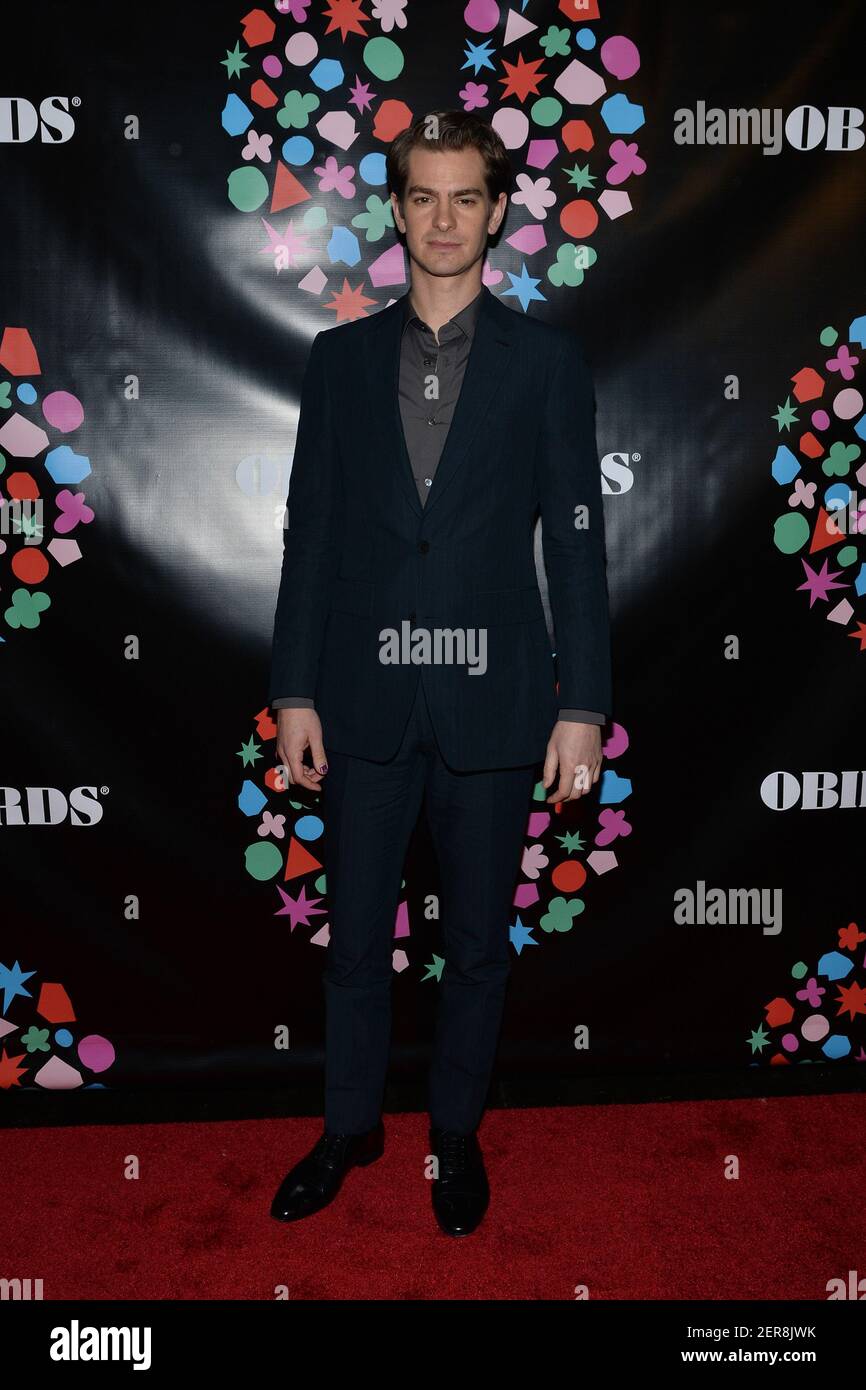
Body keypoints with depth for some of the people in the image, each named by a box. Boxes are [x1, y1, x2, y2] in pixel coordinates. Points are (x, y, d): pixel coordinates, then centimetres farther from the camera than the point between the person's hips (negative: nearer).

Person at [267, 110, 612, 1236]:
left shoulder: (547, 359, 2)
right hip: (367, 699, 2)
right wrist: (294, 691, 2)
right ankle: (350, 1125, 35)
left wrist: (583, 706, -6)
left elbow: (576, 541, -1)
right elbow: (310, 533, 6)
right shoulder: (341, 357, 7)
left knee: (478, 945, 12)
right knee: (355, 939, 13)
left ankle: (457, 1131, 34)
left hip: (492, 700, -1)